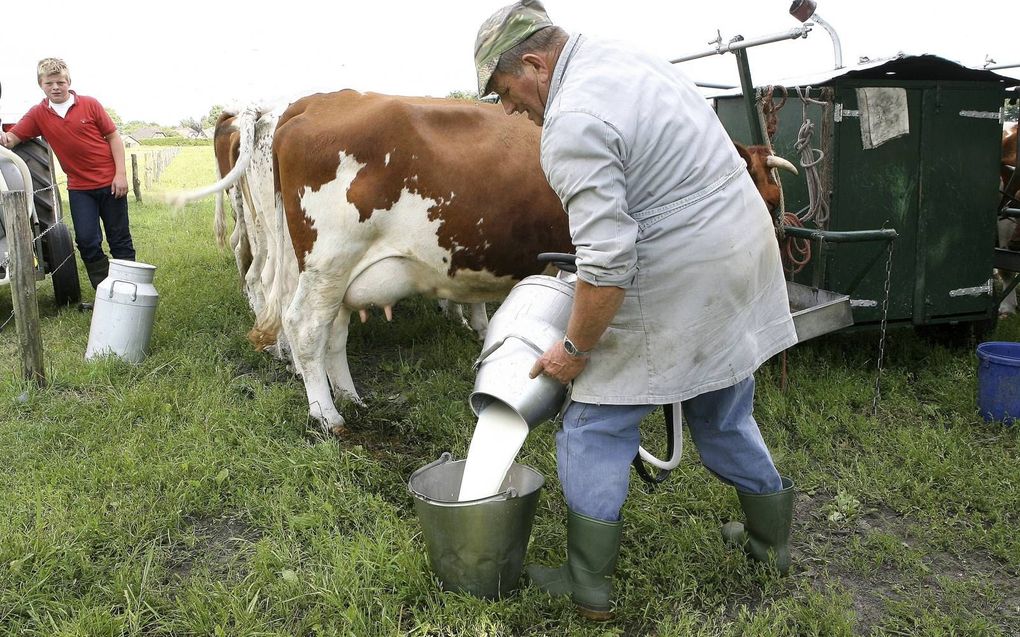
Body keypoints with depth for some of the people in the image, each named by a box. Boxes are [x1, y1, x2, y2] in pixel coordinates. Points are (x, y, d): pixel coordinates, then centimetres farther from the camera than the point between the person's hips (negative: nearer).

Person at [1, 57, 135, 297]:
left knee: (119, 239, 4)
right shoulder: (38, 115, 3)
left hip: (110, 183, -2)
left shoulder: (90, 105, -3)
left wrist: (120, 174, -8)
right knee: (87, 241, -2)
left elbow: (113, 136, -1)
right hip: (79, 187, 2)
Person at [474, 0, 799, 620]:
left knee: (596, 430, 6)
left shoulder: (573, 122, -20)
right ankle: (770, 538, 44)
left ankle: (589, 586, 17)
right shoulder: (627, 57, 10)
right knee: (724, 418, 26)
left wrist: (575, 348, -13)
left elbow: (608, 261, -27)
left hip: (677, 286, -9)